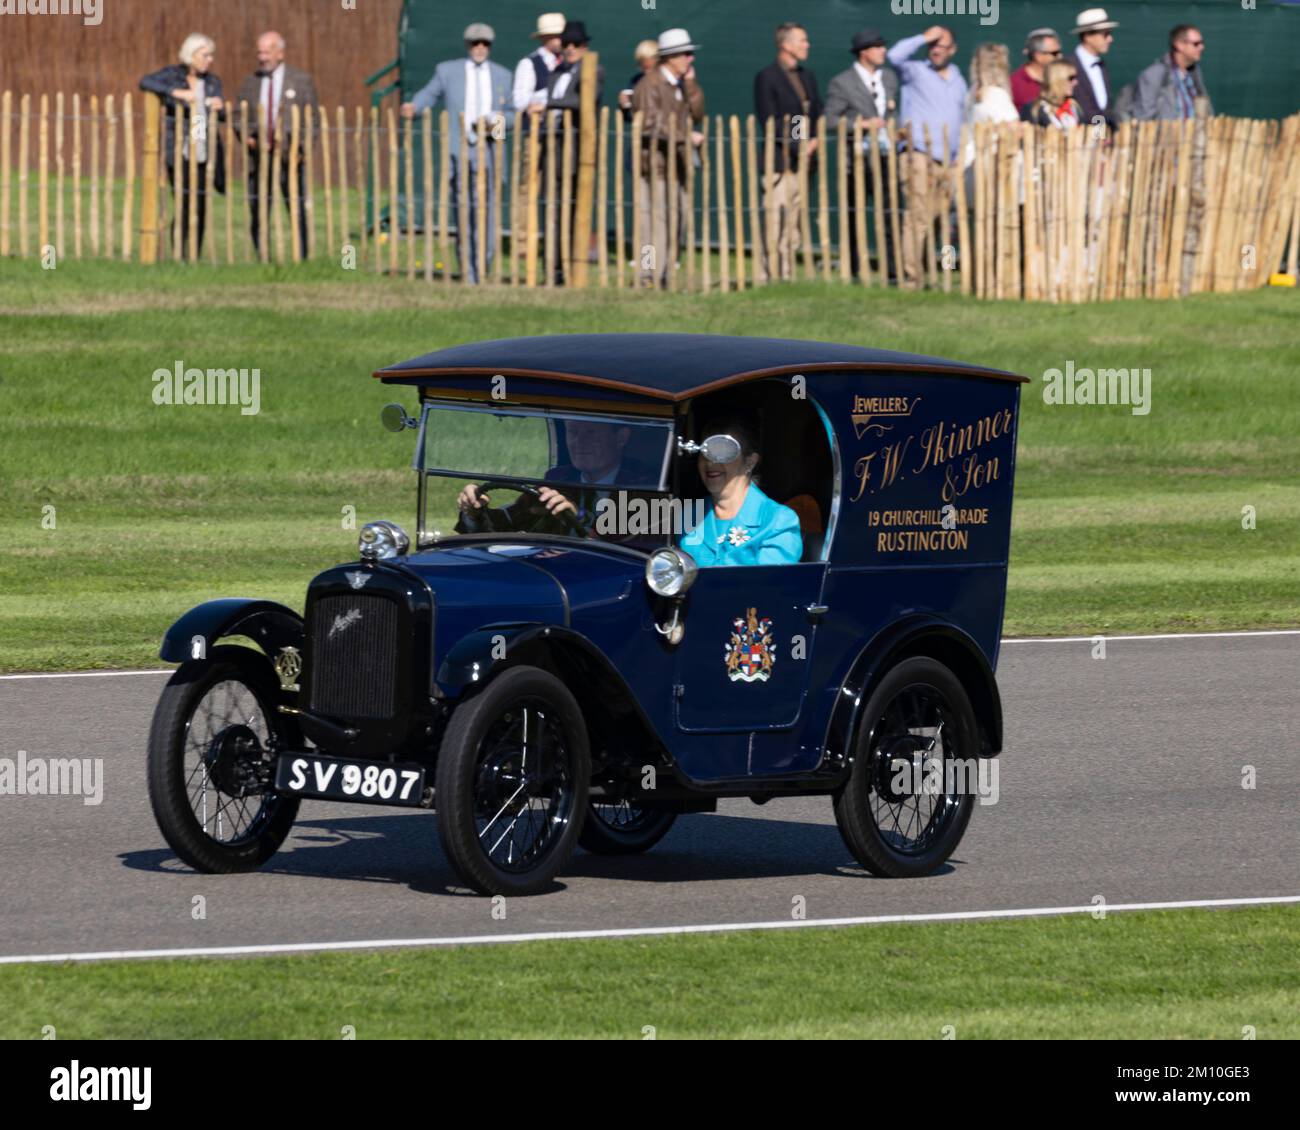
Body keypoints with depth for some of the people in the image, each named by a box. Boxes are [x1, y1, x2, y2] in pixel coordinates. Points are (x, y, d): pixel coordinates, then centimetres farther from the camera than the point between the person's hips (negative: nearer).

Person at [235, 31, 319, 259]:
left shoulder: (301, 81, 5)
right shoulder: (250, 84, 12)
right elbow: (241, 120, 14)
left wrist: (303, 146, -8)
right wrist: (247, 138, -7)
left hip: (290, 157, -3)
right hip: (259, 157, 3)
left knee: (298, 213, -5)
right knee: (257, 218, 0)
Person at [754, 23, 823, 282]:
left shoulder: (808, 77, 18)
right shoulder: (767, 78, -4)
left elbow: (818, 116, 19)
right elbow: (769, 122, -11)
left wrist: (814, 142, -2)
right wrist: (798, 147, -17)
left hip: (804, 163, 7)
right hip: (780, 162, -7)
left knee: (795, 230, 7)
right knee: (776, 224, -11)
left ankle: (786, 278, 11)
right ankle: (768, 277, -9)